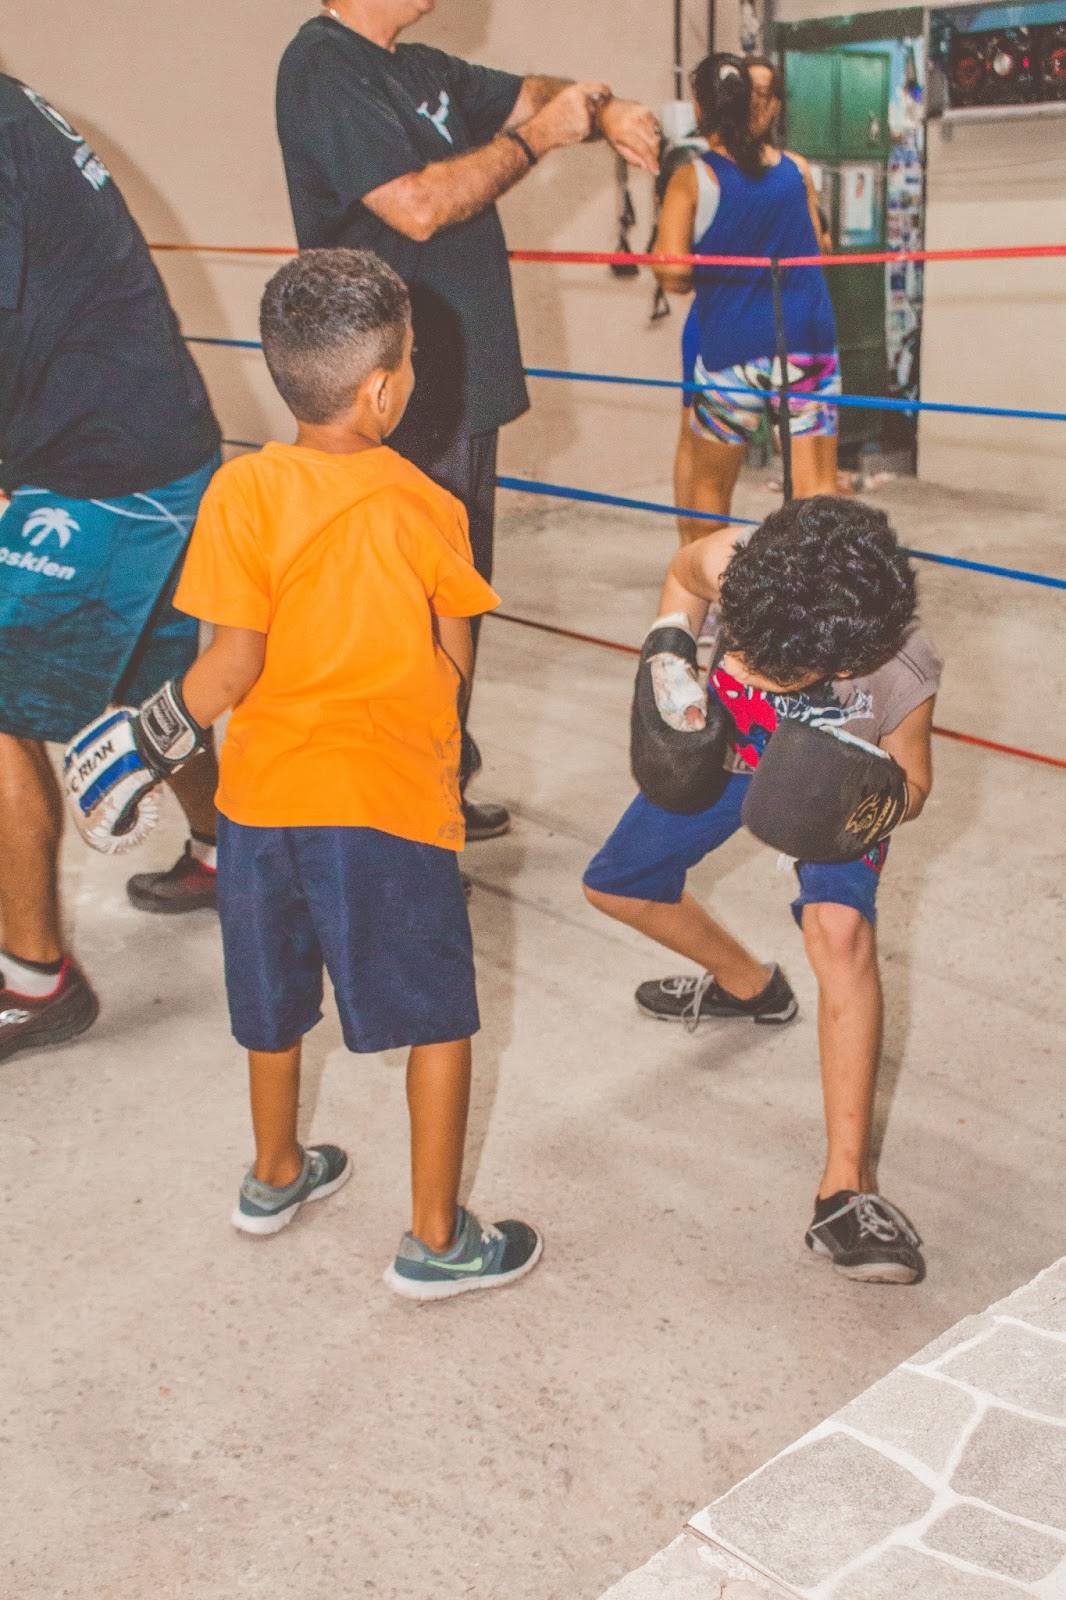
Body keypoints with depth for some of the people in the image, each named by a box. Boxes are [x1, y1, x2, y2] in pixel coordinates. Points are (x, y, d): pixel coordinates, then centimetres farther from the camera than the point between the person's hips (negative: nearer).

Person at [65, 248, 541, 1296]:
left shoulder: (243, 490, -8)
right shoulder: (426, 506, -8)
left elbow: (234, 662, -11)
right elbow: (457, 667, 0)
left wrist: (154, 737, 4)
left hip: (263, 792, 3)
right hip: (391, 808, -3)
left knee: (275, 1004, 22)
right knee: (438, 1019, 10)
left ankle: (276, 1176, 44)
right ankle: (435, 1240, 17)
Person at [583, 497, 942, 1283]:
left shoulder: (905, 671, -40)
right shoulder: (731, 564, -38)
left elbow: (912, 783, -19)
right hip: (723, 750, 4)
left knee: (841, 930, -30)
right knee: (616, 888, 15)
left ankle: (847, 1188, -22)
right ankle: (747, 987, 44)